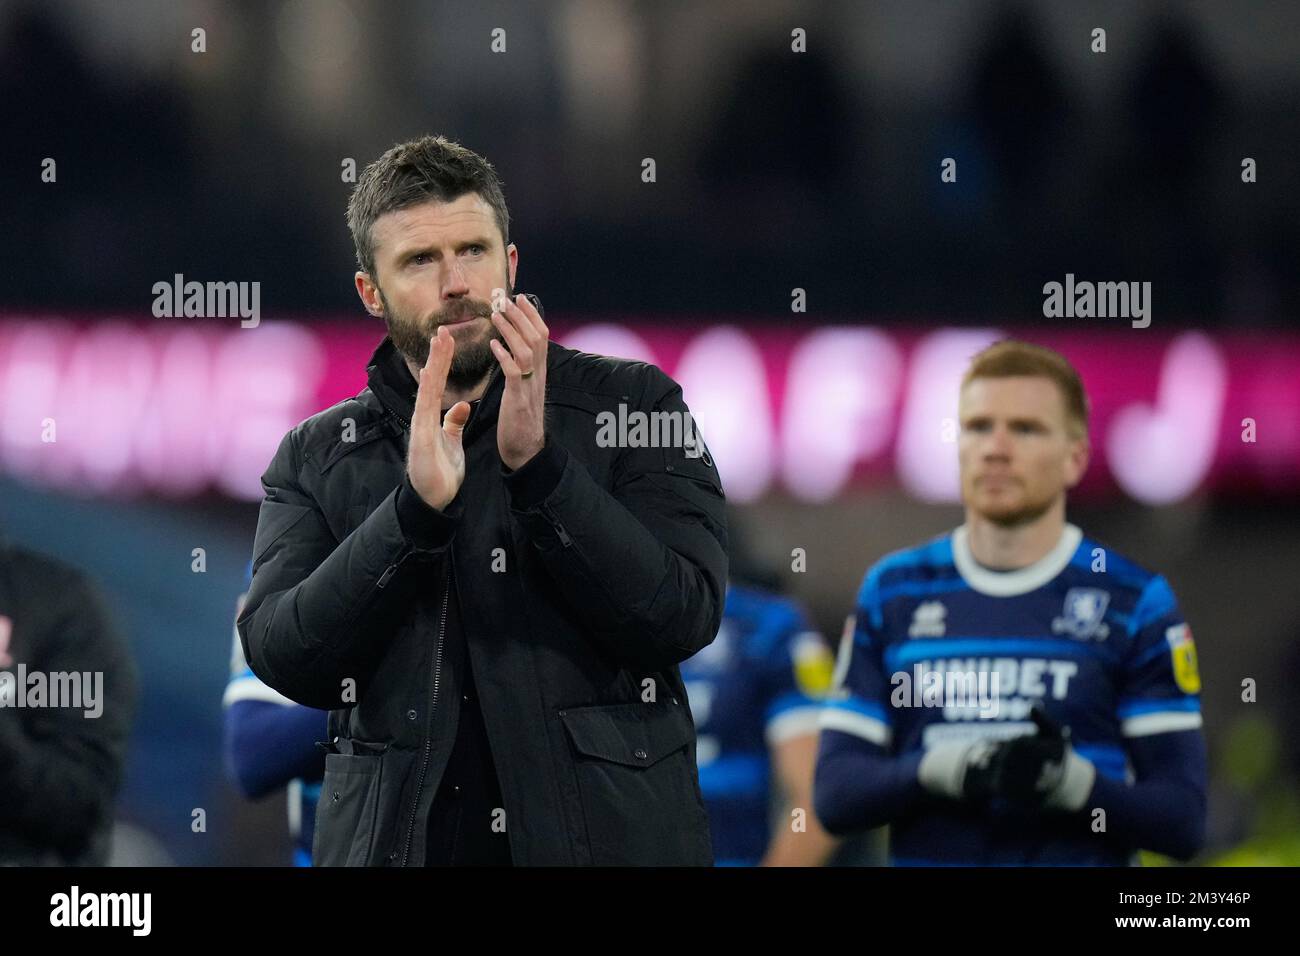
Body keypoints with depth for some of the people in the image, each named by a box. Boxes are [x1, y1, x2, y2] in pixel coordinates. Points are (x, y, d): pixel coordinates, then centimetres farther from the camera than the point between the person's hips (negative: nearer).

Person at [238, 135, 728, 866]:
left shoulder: (629, 403, -1)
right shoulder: (317, 457, 5)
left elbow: (683, 619, -11)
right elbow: (283, 659, -8)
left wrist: (536, 464, -21)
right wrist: (416, 509, -21)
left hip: (605, 832, -1)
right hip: (396, 840, 1)